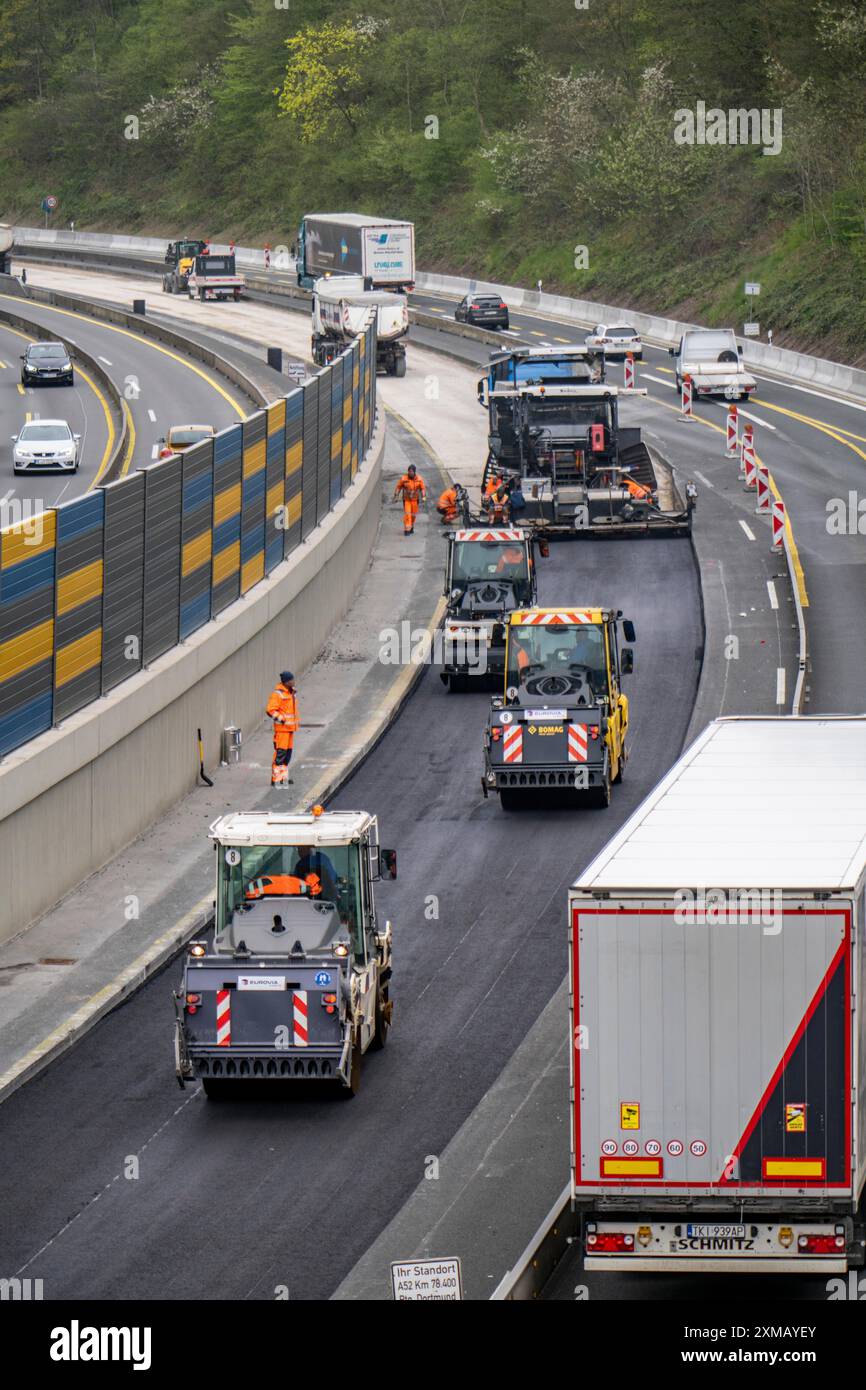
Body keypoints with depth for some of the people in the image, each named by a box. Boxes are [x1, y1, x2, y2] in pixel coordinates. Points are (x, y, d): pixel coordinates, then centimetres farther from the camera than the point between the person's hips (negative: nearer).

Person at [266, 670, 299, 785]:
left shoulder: (292, 692, 15)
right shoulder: (278, 693, -13)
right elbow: (271, 711, -17)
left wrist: (297, 721, 18)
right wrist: (282, 720, -22)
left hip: (290, 728, 9)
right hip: (281, 728, -9)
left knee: (288, 754, 12)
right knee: (280, 753, -10)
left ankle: (283, 777, 20)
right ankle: (276, 779, -8)